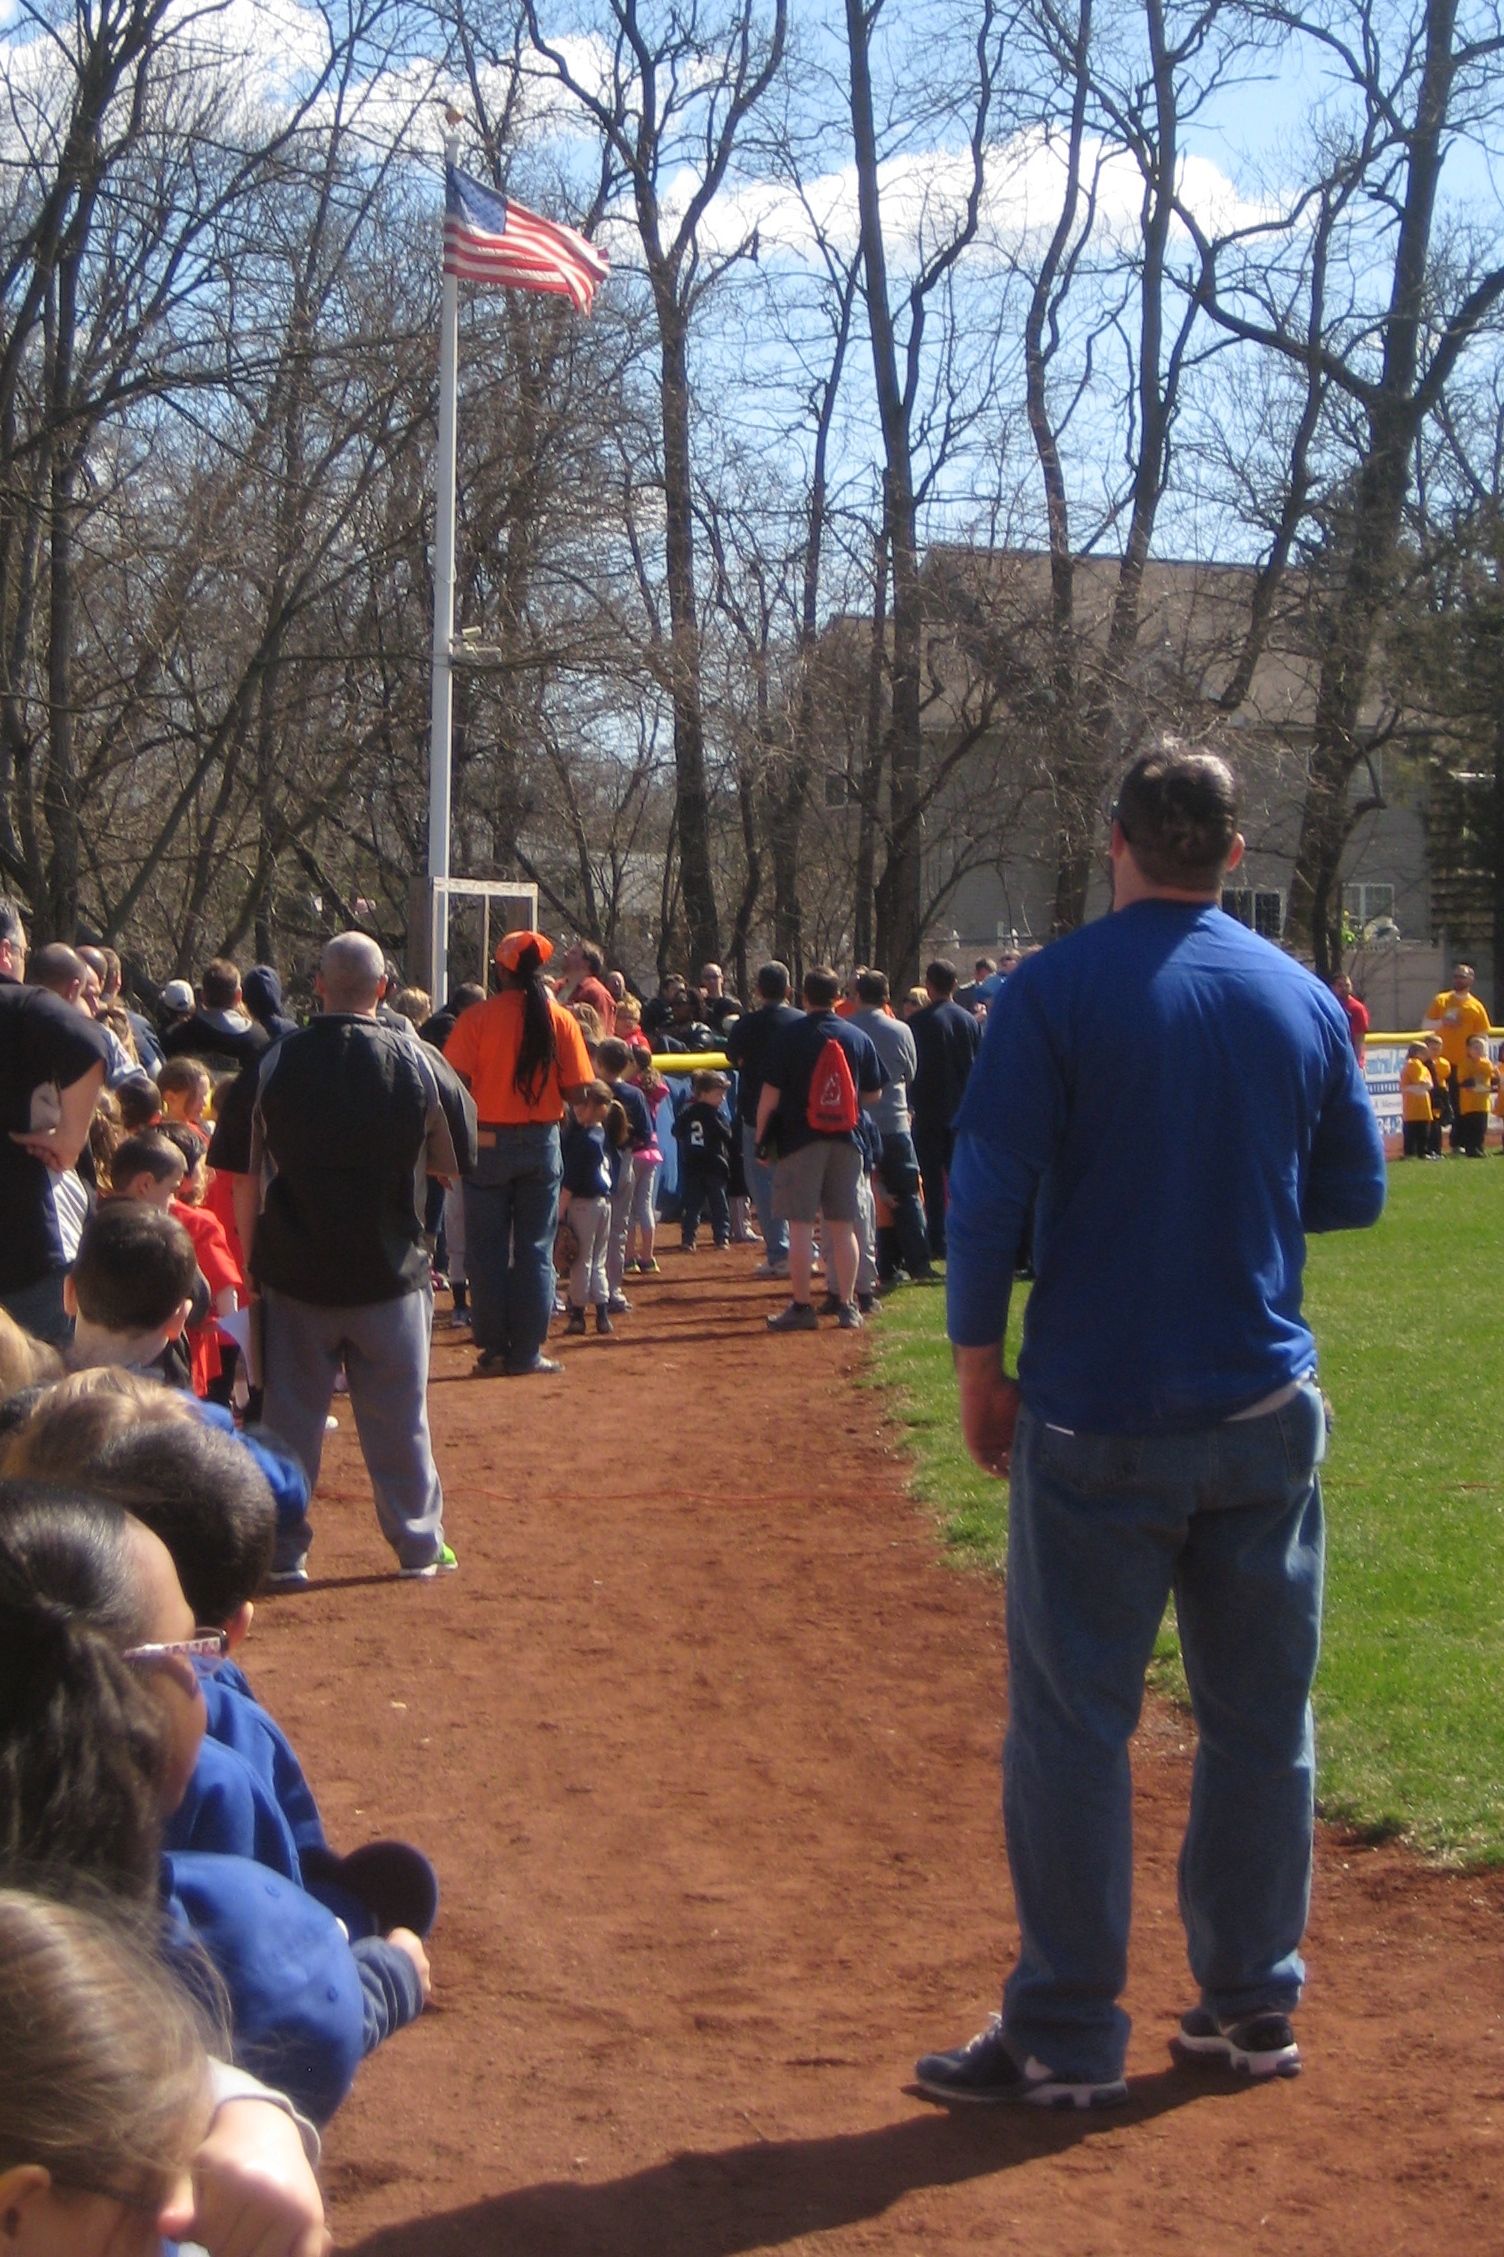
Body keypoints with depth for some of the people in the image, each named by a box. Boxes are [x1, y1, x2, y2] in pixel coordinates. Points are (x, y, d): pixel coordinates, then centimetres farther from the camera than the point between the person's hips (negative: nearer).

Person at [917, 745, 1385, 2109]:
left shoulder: (1056, 992, -8)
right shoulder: (1305, 999, 5)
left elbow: (990, 1189, -11)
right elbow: (1355, 1193, 12)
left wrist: (979, 1361, -2)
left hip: (1098, 1419, -4)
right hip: (1266, 1413, 4)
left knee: (1073, 1724, 2)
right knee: (1260, 1718, 12)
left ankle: (1066, 2037, 6)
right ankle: (1251, 2004, 20)